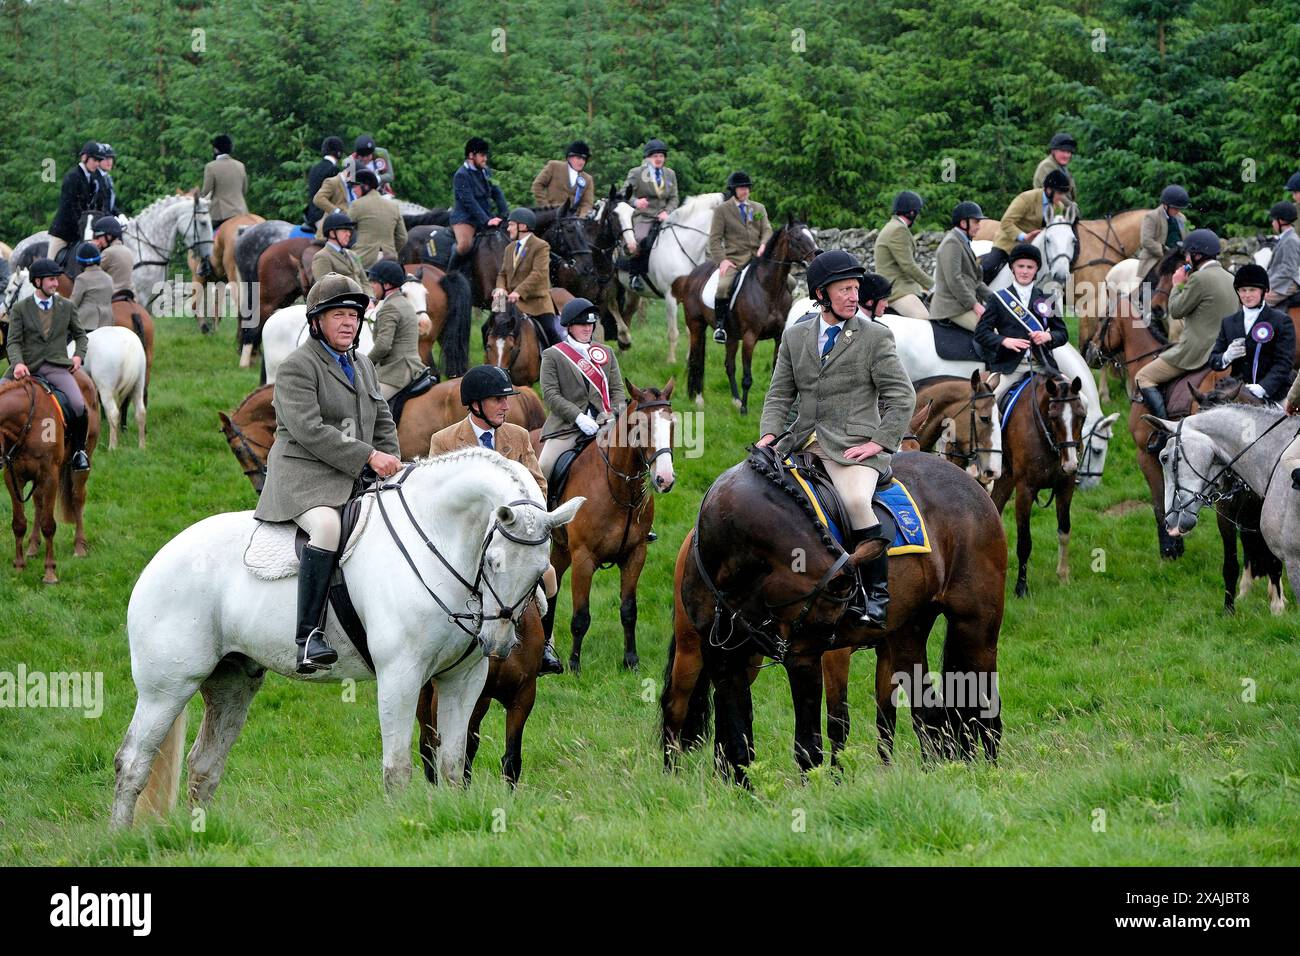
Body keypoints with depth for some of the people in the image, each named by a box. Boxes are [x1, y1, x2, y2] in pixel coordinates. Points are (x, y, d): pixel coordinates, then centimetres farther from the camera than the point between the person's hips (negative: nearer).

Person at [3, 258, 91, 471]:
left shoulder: (67, 307, 11)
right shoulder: (20, 309, 5)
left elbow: (80, 335, 24)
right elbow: (13, 342, -2)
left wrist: (78, 355, 4)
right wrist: (17, 363, -21)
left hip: (57, 367, 0)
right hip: (28, 369, 0)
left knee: (79, 406, -24)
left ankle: (78, 450, -2)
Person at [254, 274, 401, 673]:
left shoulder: (363, 366, 21)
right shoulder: (297, 366, -6)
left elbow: (383, 423, 26)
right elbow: (308, 429, -17)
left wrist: (391, 462, 6)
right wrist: (368, 456, -19)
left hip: (354, 482, 9)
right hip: (304, 476, -9)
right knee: (327, 525, -37)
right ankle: (308, 637, -42)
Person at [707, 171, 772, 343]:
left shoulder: (759, 208, 19)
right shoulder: (721, 210, 7)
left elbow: (767, 230, 11)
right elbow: (715, 238, 2)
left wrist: (764, 245, -13)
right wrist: (722, 260, -13)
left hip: (757, 257, 3)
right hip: (734, 259, -3)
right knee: (723, 286, -30)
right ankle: (720, 325, -16)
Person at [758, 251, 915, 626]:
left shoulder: (875, 337, 2)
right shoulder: (795, 336, 13)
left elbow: (901, 396, -1)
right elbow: (780, 394, 12)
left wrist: (878, 442, -11)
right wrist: (769, 434, -6)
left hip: (854, 445, -5)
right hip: (803, 440, 5)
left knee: (856, 500, -31)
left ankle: (877, 593, -16)